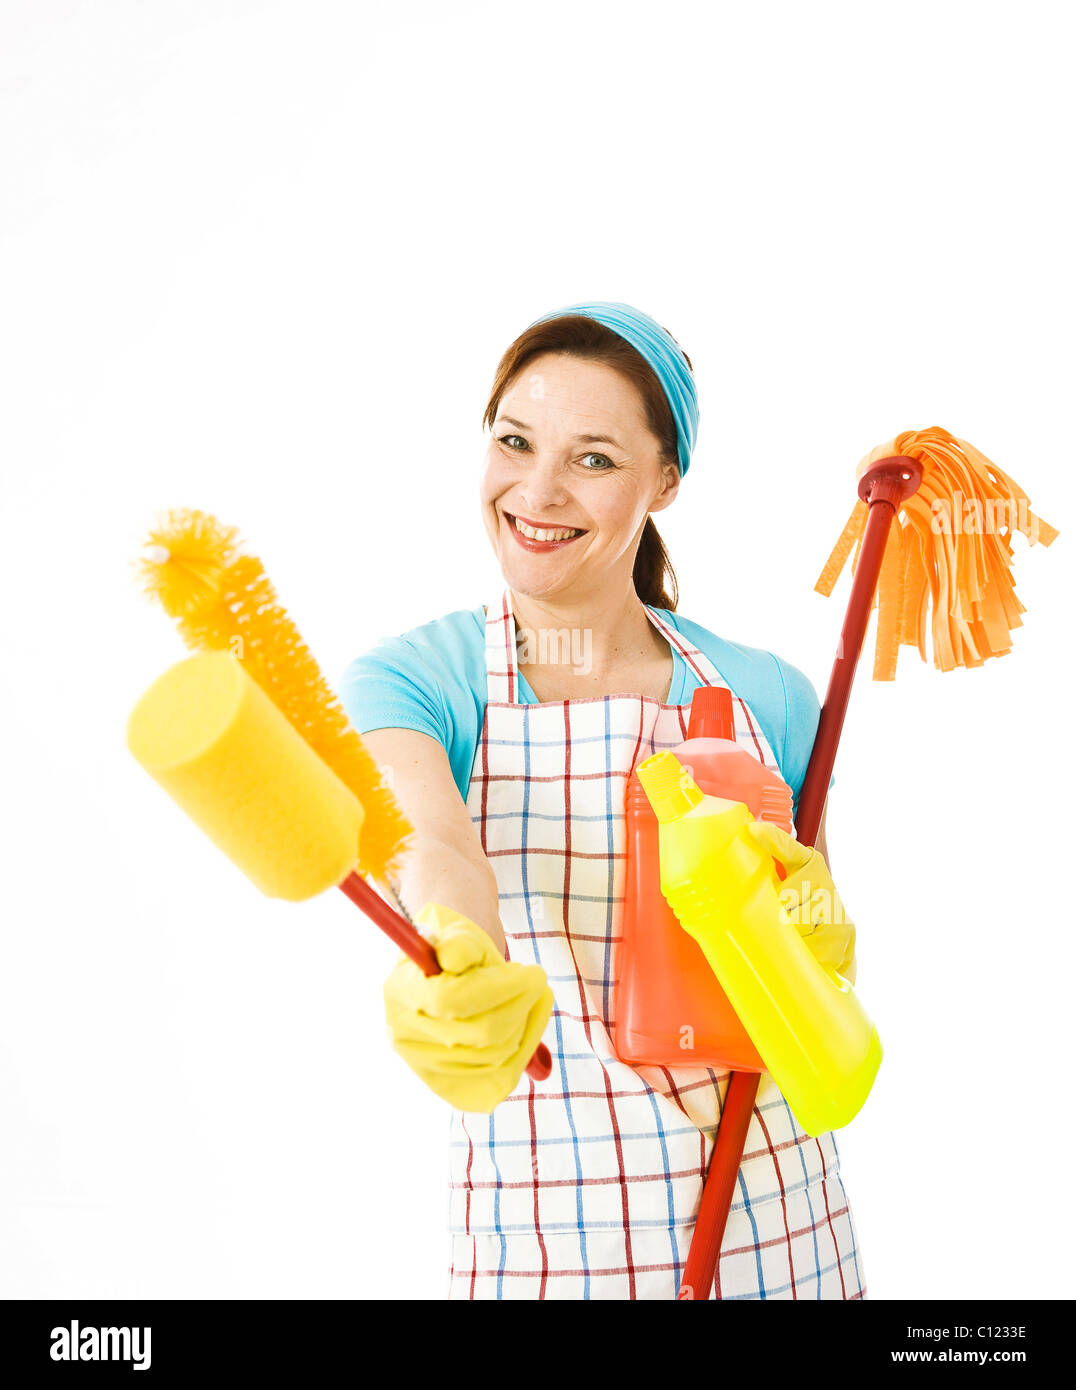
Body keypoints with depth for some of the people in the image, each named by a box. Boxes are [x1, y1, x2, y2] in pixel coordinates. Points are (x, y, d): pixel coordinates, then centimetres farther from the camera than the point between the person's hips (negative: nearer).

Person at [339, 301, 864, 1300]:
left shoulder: (766, 696, -1)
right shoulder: (412, 682, -8)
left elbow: (824, 963, 7)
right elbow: (436, 846, -28)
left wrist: (816, 938, -15)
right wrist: (464, 966, -49)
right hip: (539, 1211, -2)